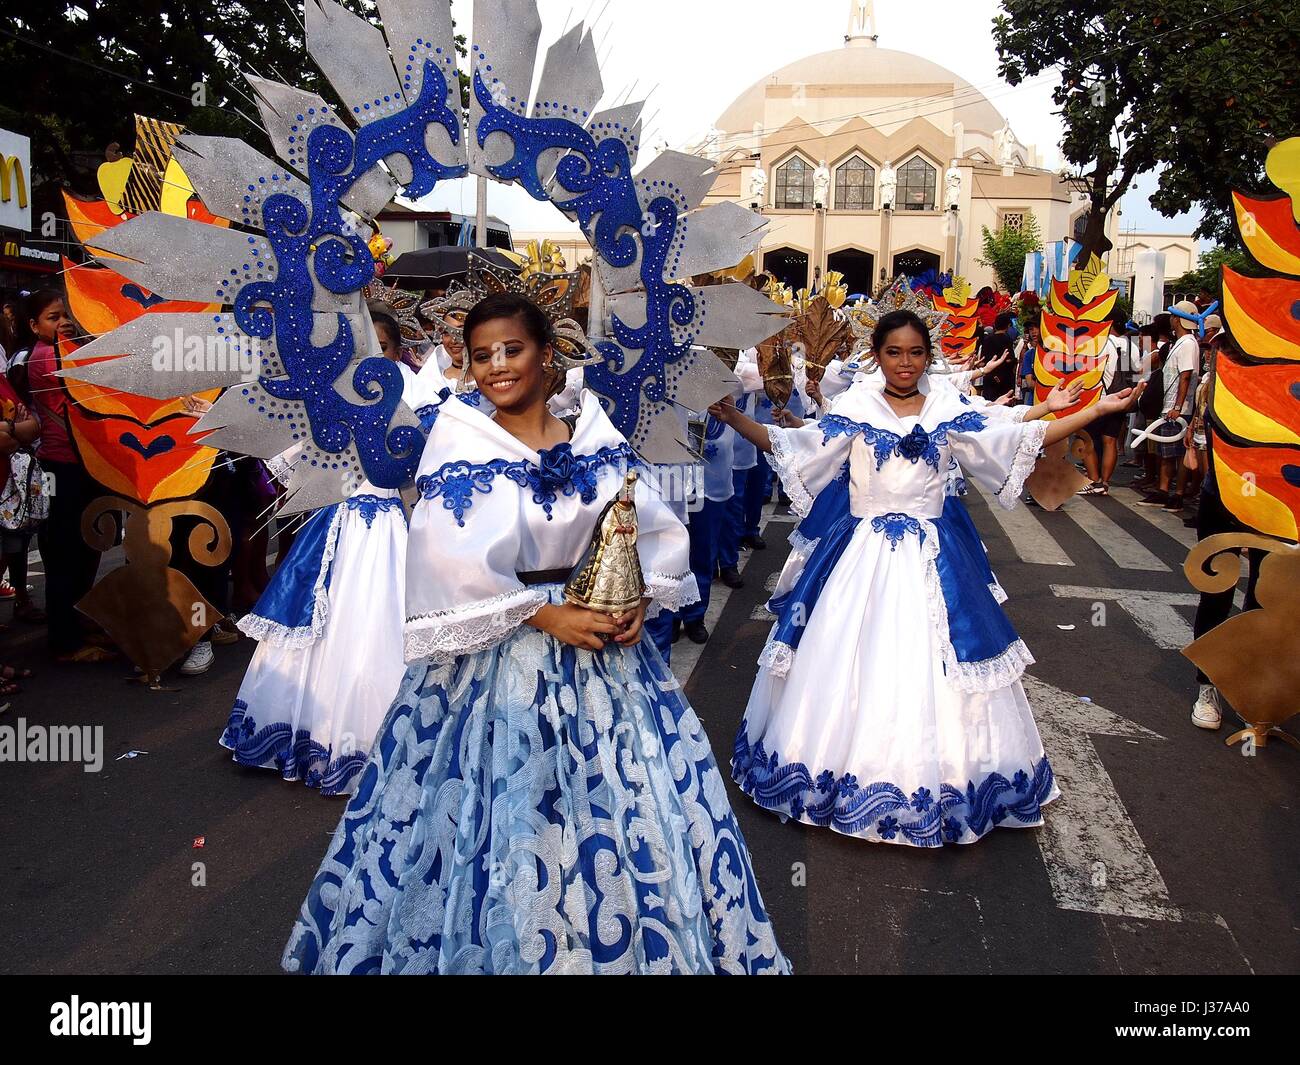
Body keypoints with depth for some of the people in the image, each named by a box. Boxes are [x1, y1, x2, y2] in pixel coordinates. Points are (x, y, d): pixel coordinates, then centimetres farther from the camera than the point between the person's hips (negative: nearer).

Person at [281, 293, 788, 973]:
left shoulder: (594, 437, 3)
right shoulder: (458, 440, -7)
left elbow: (658, 531, 6)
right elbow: (450, 565, -16)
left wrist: (642, 597, -11)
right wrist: (545, 614, -19)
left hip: (602, 643, 4)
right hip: (497, 653, -3)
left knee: (627, 804, 11)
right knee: (505, 811, 4)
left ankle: (623, 943, 35)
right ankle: (501, 946, 30)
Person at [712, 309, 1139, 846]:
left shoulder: (950, 410, 5)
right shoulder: (856, 409, -1)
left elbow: (1018, 441, 7)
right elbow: (795, 447, -8)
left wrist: (1096, 410, 7)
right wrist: (735, 419, -19)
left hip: (932, 558, 2)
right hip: (868, 555, -1)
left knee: (932, 669, 6)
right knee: (859, 664, 4)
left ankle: (940, 775, 23)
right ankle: (852, 774, 20)